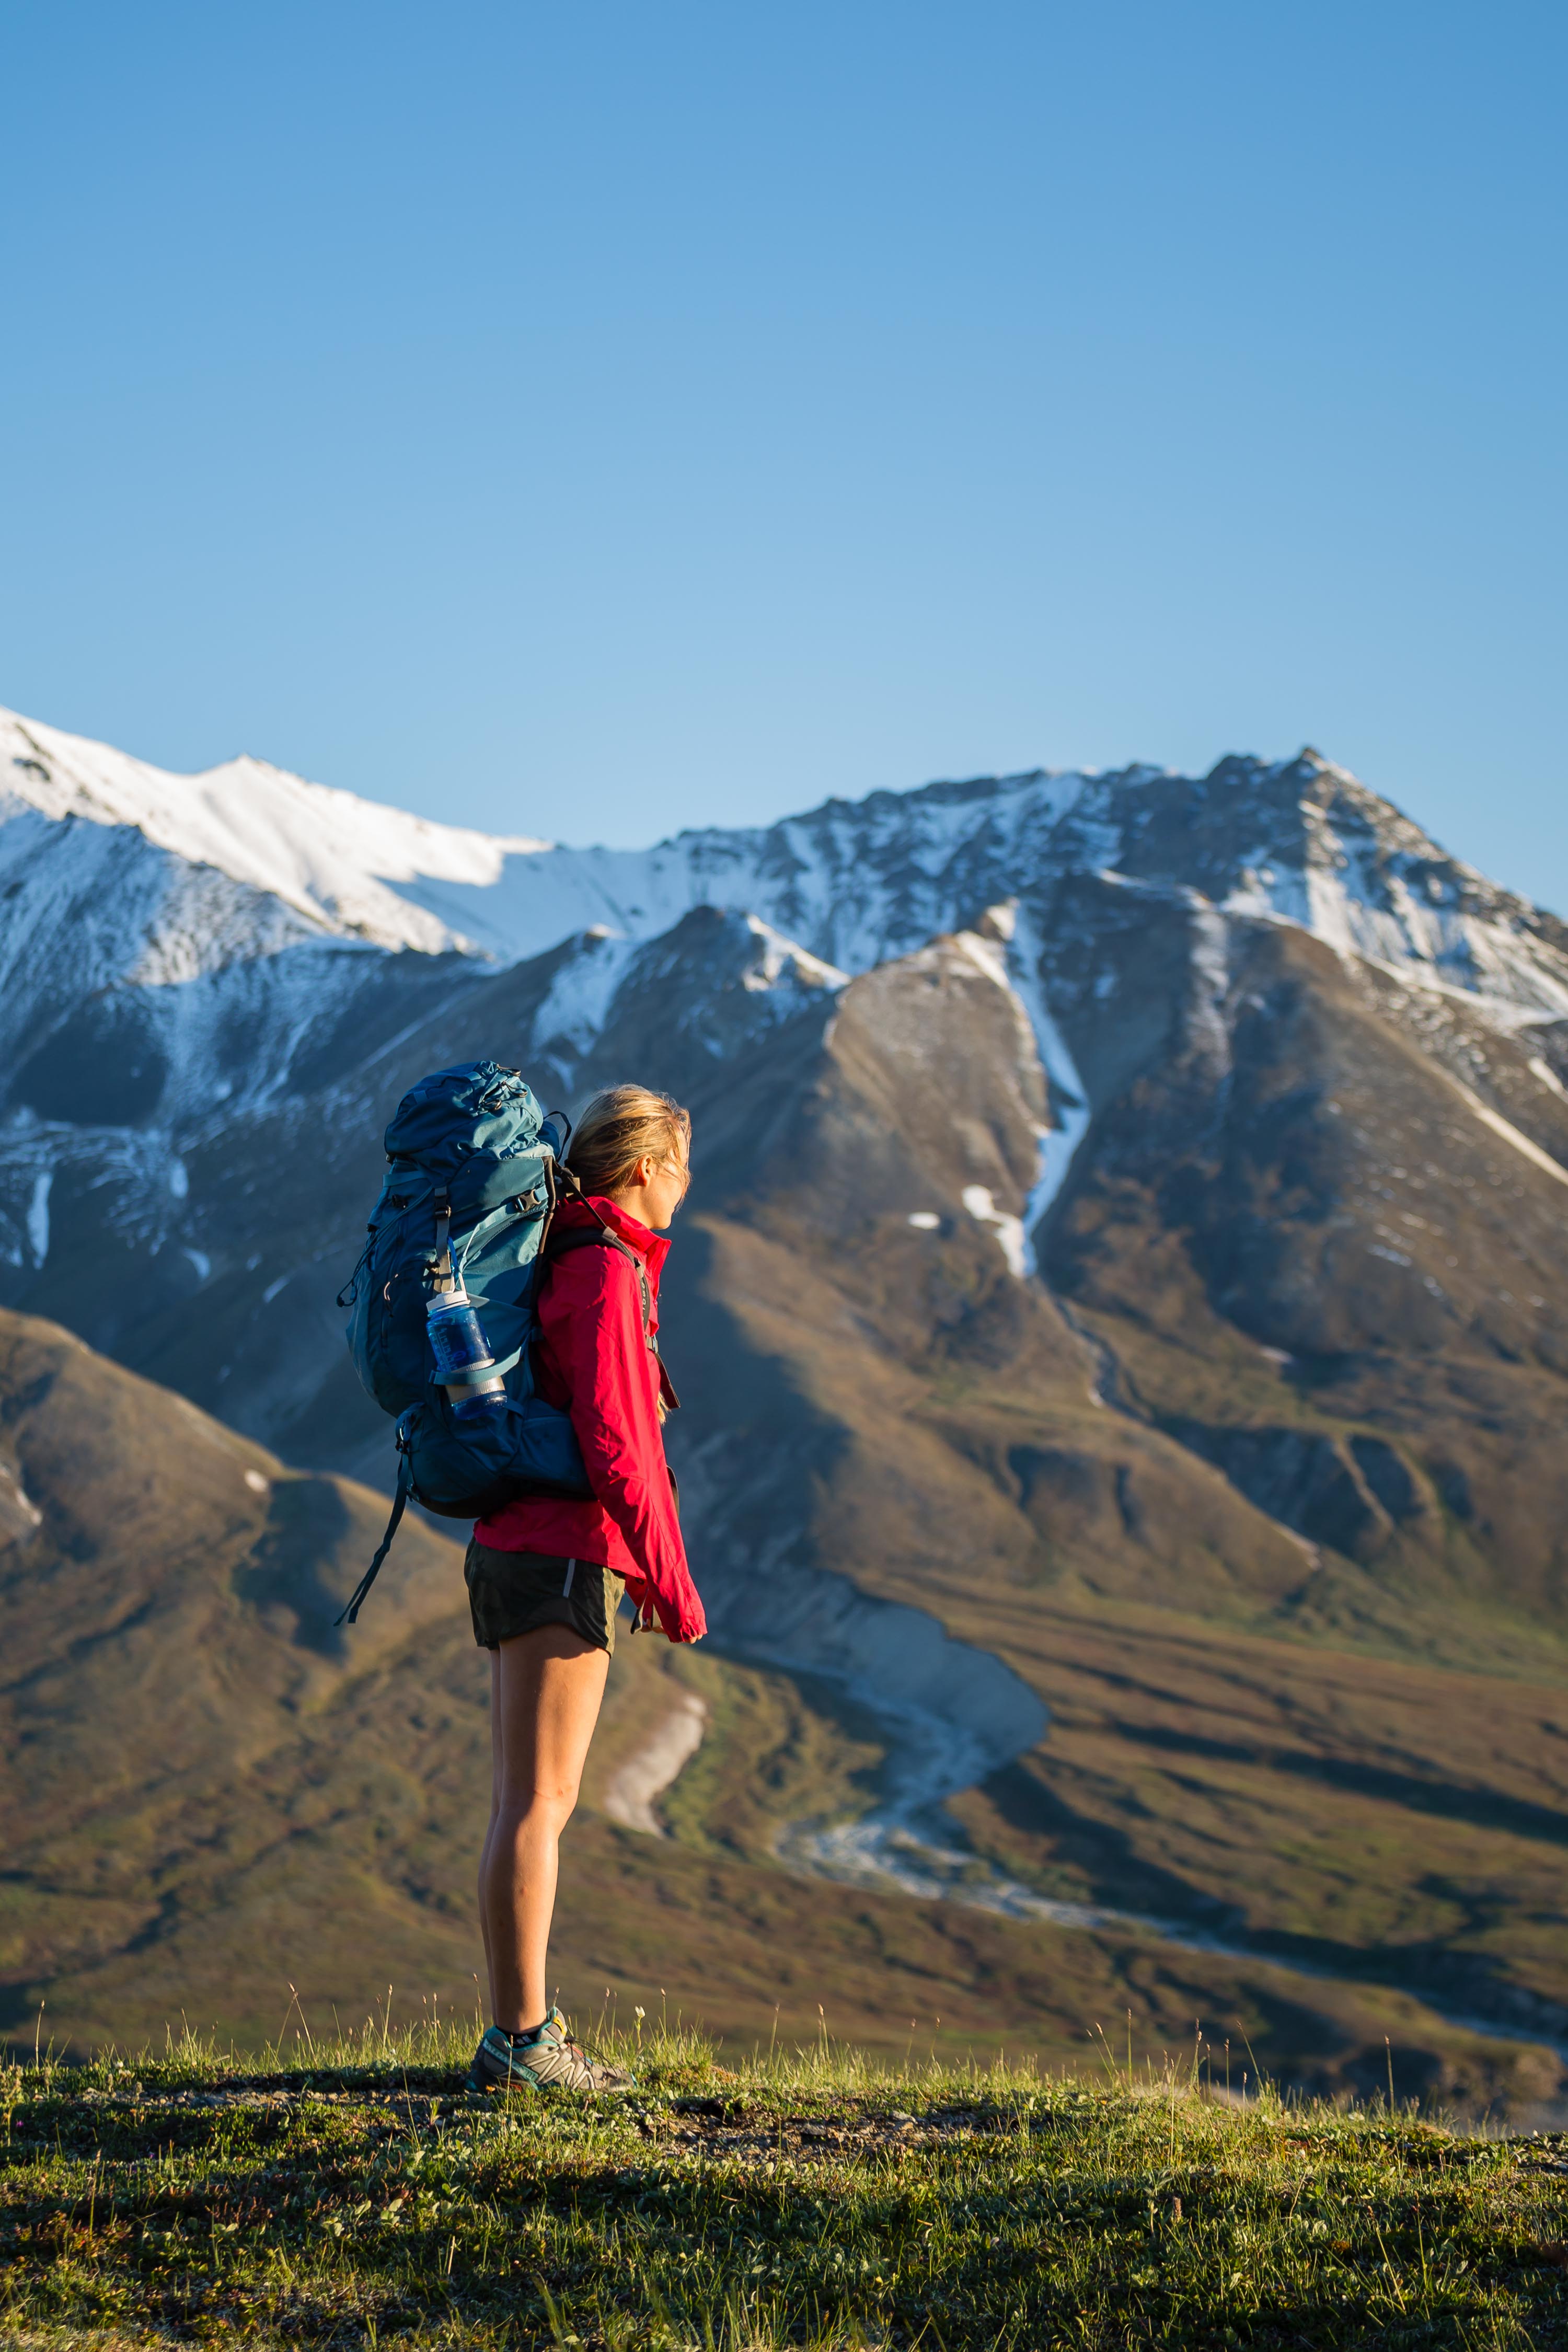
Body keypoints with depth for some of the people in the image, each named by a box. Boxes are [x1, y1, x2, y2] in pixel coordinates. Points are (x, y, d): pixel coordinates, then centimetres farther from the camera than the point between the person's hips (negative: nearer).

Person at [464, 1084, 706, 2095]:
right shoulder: (606, 1271, -12)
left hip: (518, 1551, 10)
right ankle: (522, 2040, -5)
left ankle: (520, 2034, 14)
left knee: (531, 1803, 10)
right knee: (539, 1803, -7)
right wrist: (674, 1585, -13)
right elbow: (615, 1446, -18)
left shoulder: (573, 1262, 17)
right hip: (564, 1560, -10)